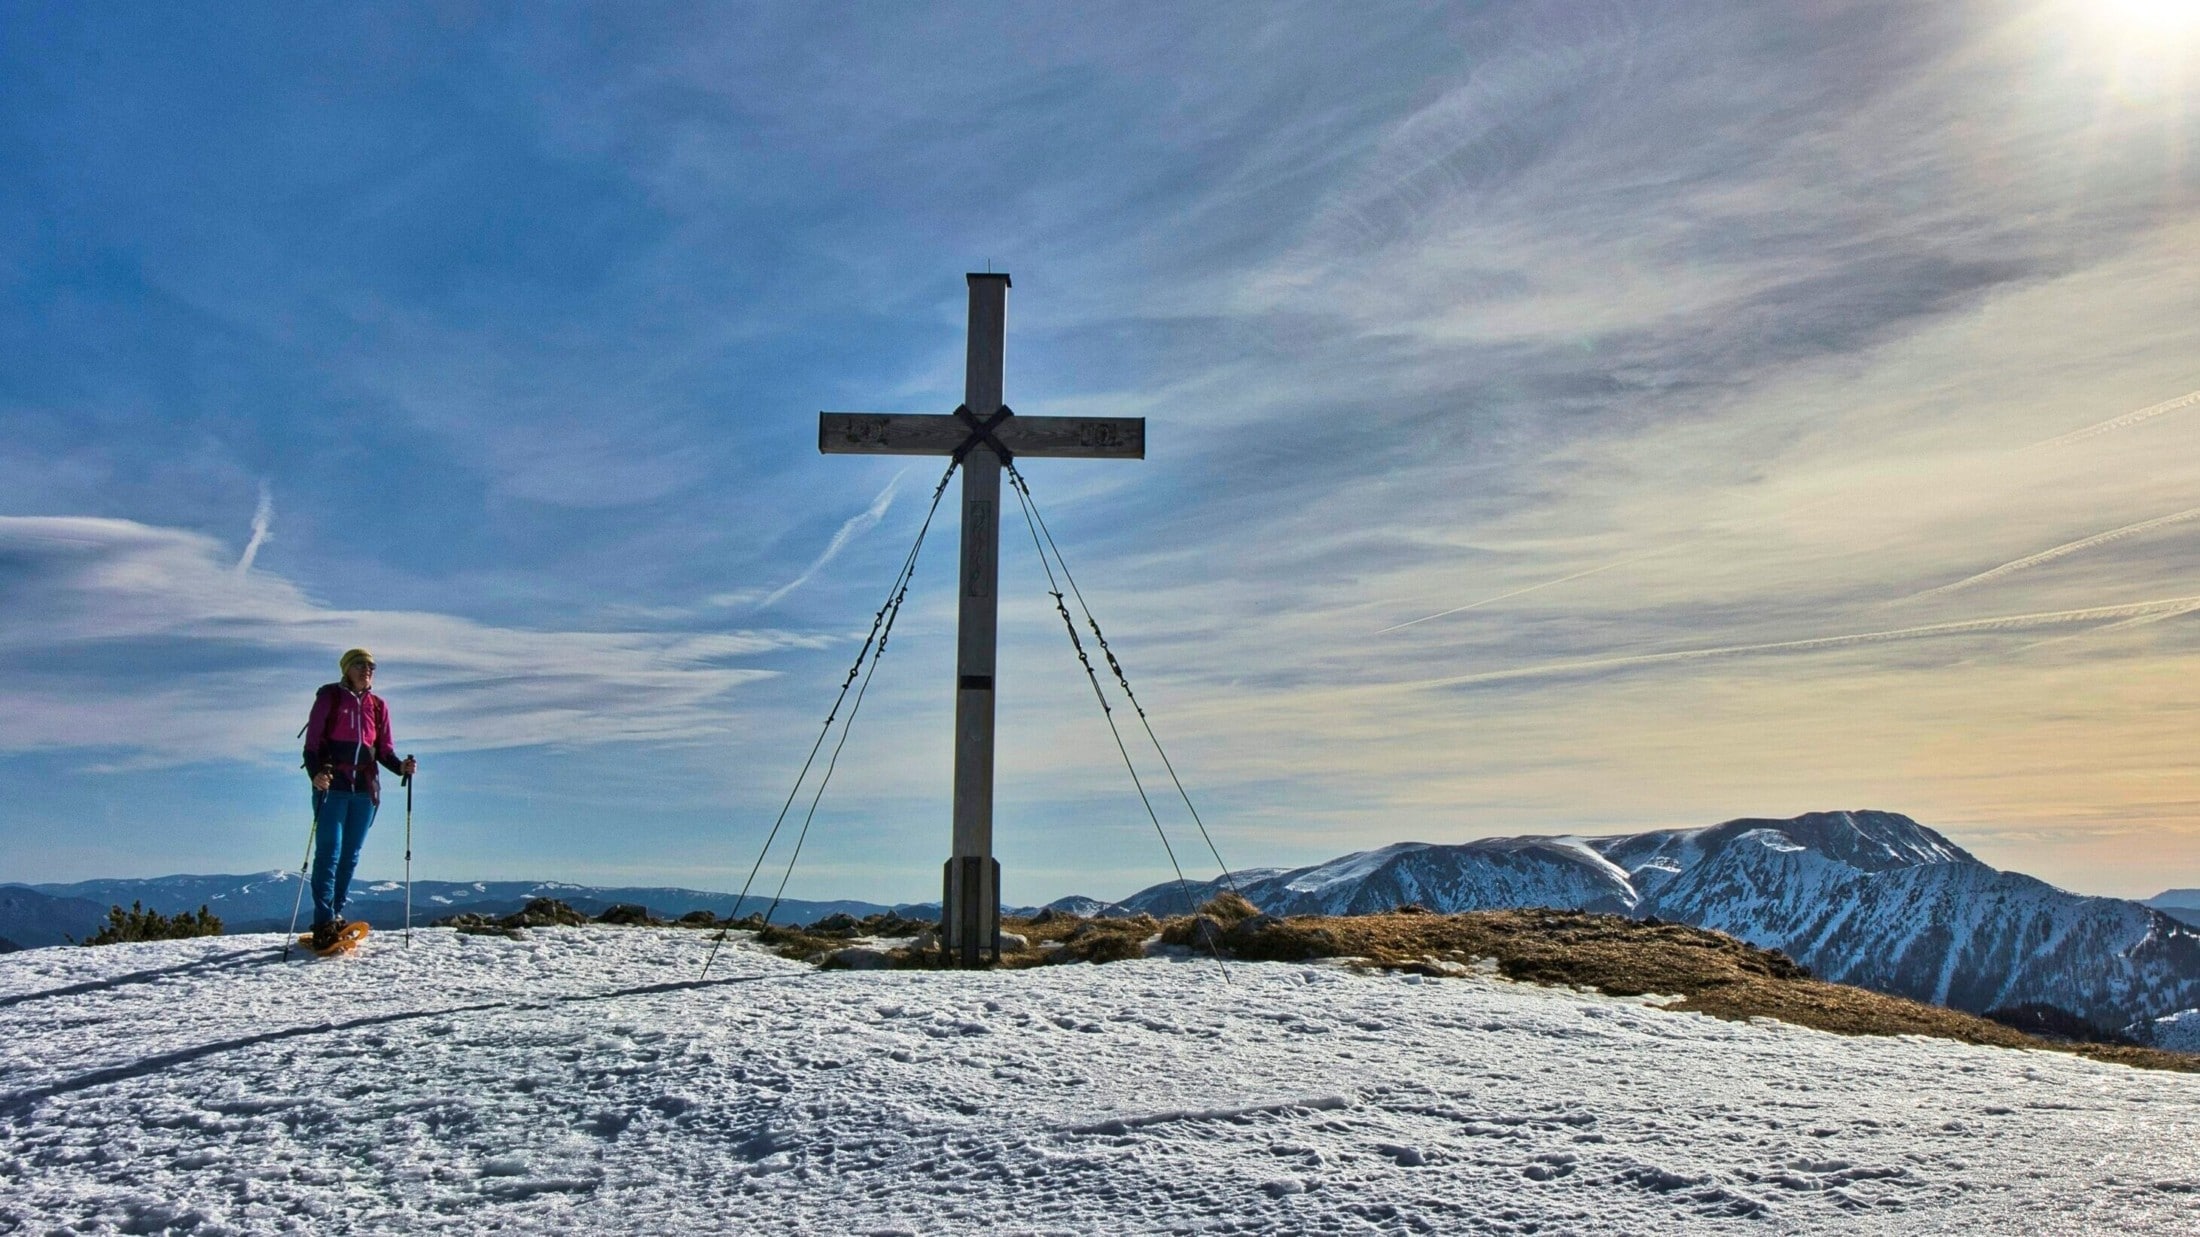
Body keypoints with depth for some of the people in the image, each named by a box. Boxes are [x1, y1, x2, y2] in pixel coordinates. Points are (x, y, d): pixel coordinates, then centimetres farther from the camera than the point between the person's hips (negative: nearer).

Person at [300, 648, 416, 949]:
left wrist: (401, 766, -7)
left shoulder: (378, 706, 14)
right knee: (329, 852, -9)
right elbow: (312, 741, -3)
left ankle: (336, 914, 15)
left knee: (350, 855, 7)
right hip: (331, 786, -4)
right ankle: (324, 923, -10)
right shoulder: (329, 697, 2)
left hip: (365, 789, 4)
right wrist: (316, 772, -20)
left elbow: (385, 750, 13)